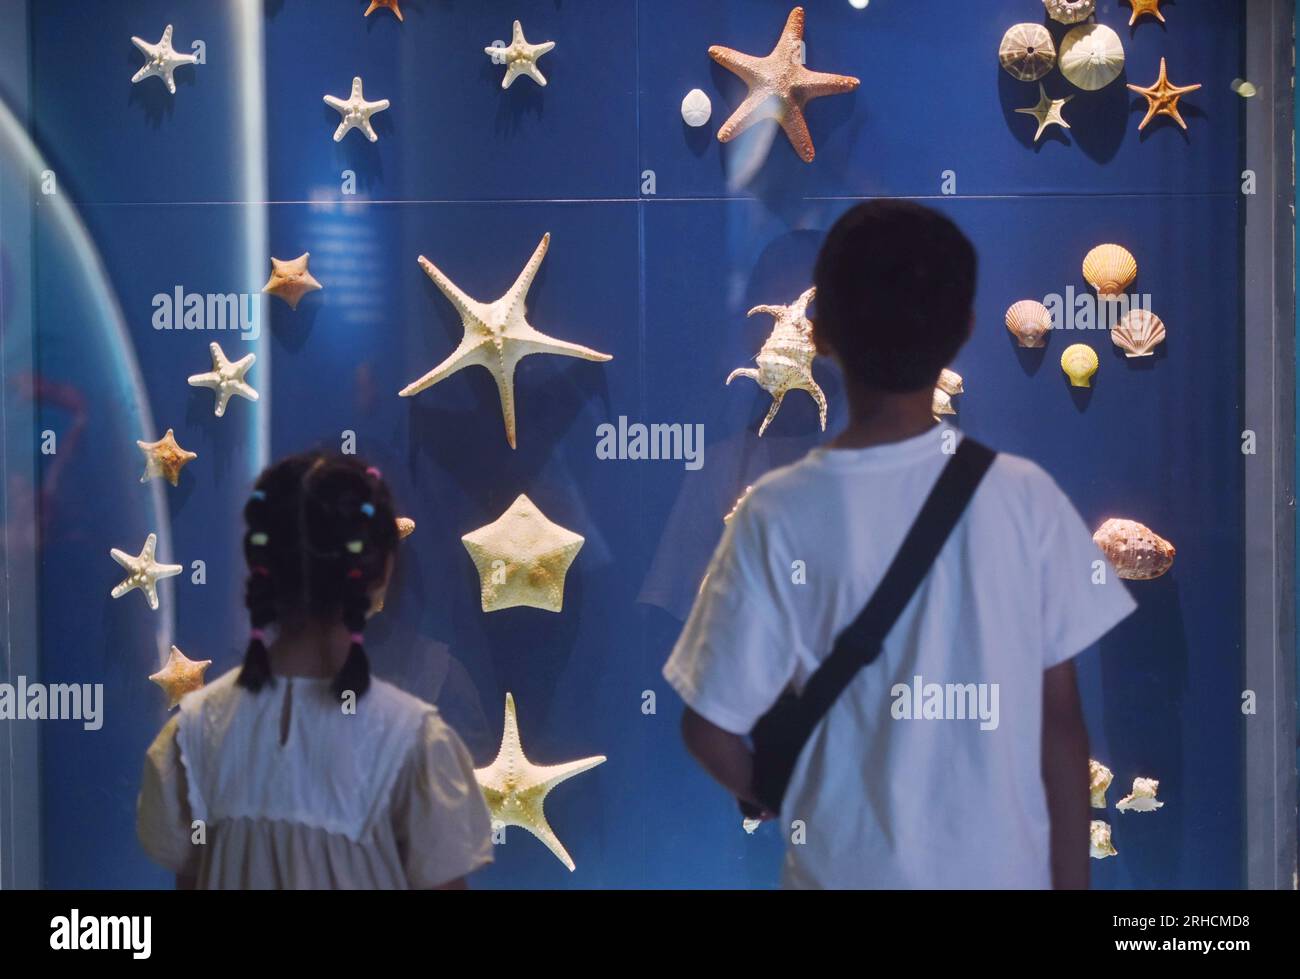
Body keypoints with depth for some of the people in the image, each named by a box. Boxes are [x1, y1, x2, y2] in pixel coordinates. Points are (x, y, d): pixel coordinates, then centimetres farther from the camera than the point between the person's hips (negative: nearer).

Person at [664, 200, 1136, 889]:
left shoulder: (781, 516, -14)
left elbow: (711, 730, -8)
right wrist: (1071, 880, 5)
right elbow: (1060, 719, -5)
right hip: (1005, 871, 1)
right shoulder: (1025, 498, -10)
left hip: (852, 874, -1)